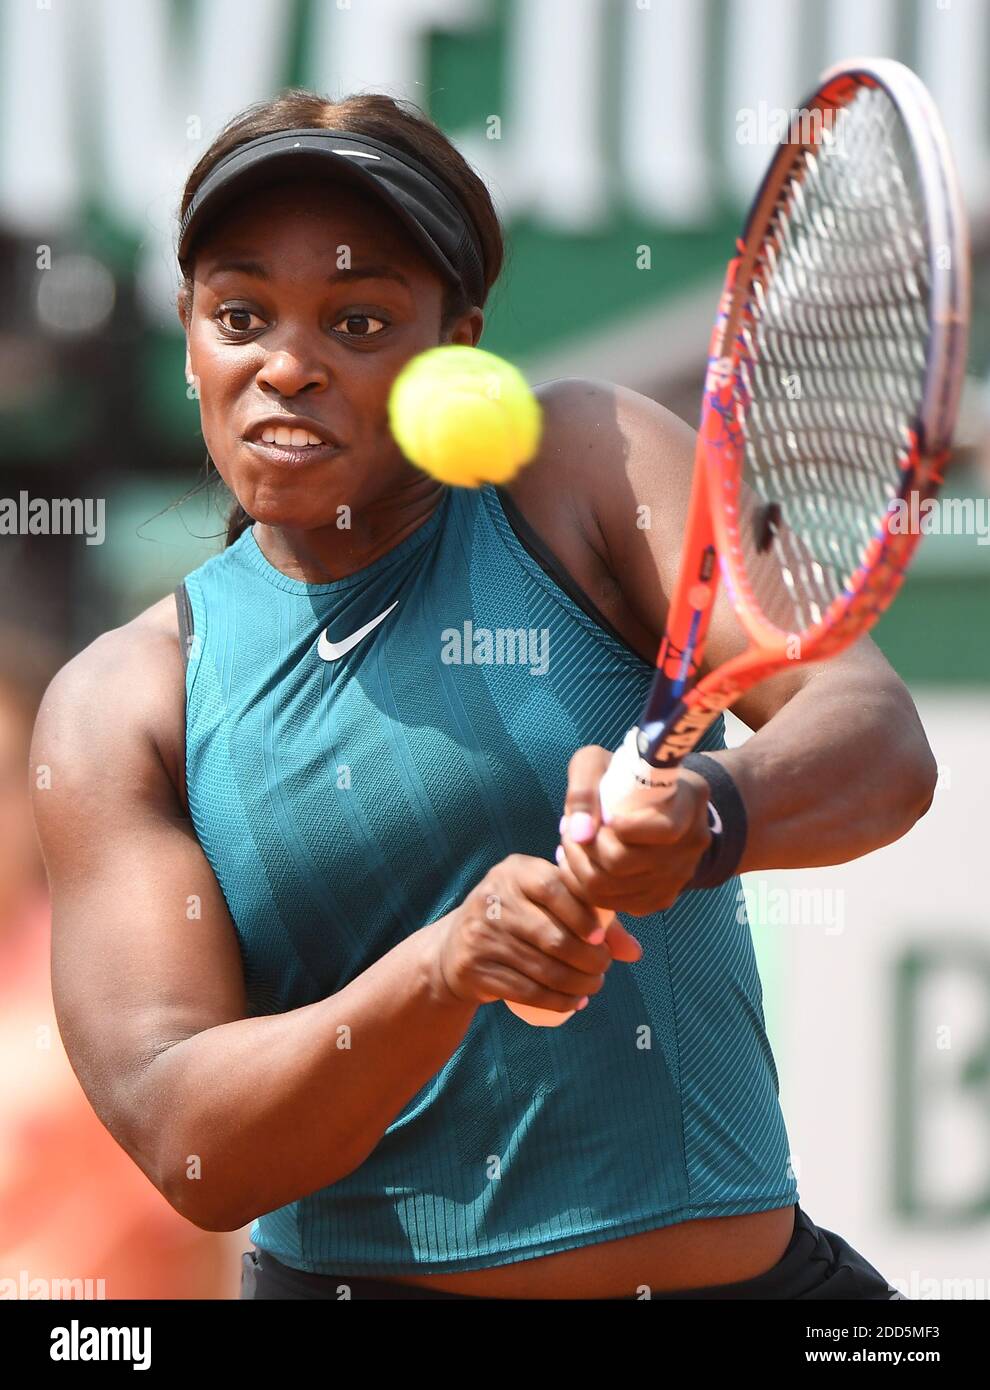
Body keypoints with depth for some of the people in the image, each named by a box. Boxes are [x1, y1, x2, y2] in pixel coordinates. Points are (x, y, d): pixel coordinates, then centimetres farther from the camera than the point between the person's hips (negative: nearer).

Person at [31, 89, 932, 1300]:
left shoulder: (583, 464, -1)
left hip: (727, 1271, -1)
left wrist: (703, 815, -37)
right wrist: (445, 970, -28)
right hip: (338, 1277, 1)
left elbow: (882, 743, -15)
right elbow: (188, 1149, -11)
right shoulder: (120, 705, 0)